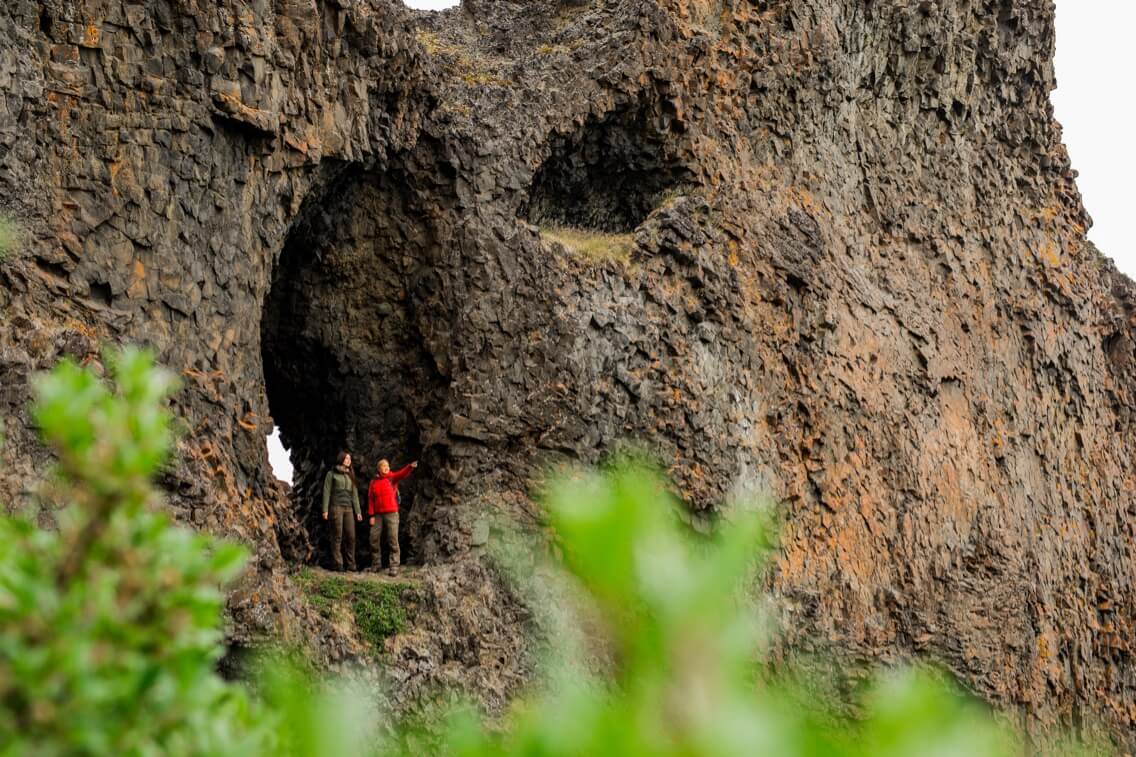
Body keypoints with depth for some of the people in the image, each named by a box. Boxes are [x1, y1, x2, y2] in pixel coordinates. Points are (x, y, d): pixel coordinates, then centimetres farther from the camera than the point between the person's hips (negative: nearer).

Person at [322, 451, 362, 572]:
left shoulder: (350, 476, 20)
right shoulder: (331, 474, 7)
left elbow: (355, 494, 18)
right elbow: (326, 492, 1)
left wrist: (358, 511, 11)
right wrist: (325, 510, -8)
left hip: (348, 508, 4)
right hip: (336, 506, -4)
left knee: (351, 536, -4)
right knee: (337, 536, -8)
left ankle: (351, 564, 0)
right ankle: (338, 564, -7)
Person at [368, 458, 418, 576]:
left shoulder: (392, 478, 2)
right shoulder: (374, 482, 8)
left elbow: (402, 473, -18)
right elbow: (370, 499, 7)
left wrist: (410, 467, -39)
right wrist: (371, 515, -1)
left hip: (391, 513, -3)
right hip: (378, 514, 3)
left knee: (393, 539, -6)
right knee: (374, 538, 3)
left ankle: (394, 566, -7)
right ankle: (376, 564, 17)